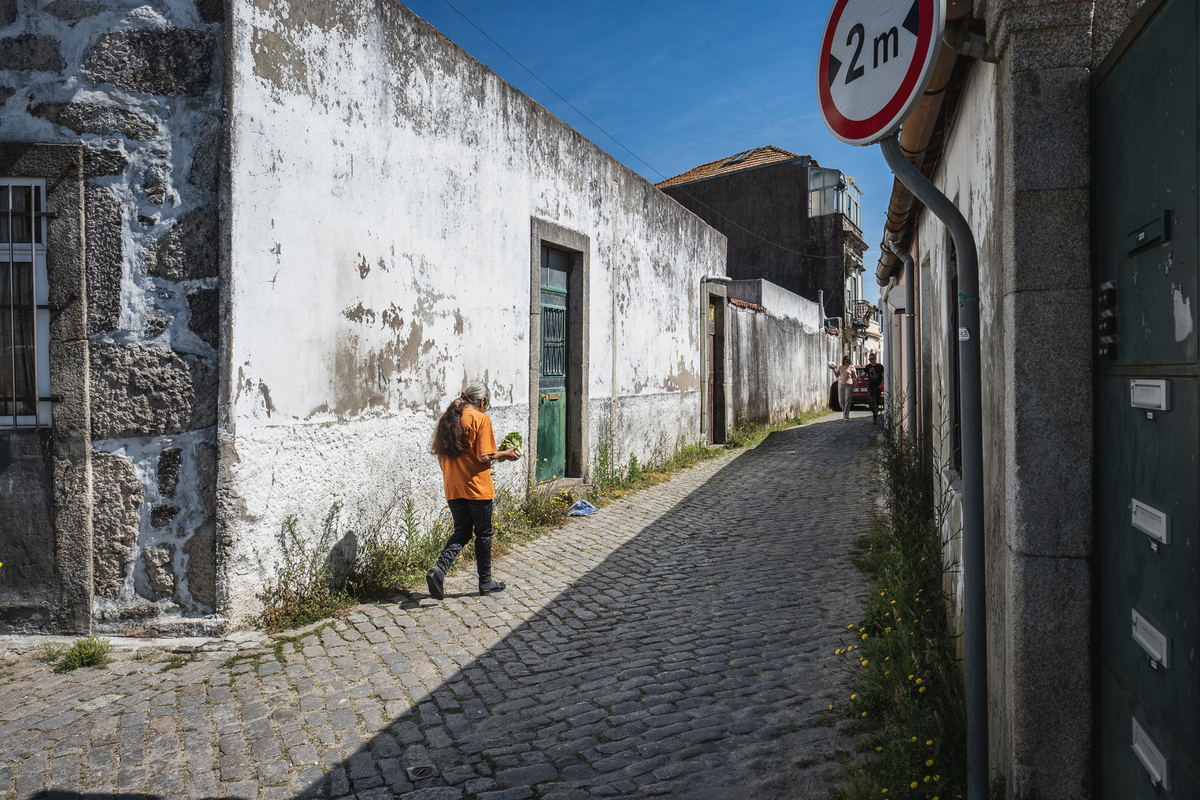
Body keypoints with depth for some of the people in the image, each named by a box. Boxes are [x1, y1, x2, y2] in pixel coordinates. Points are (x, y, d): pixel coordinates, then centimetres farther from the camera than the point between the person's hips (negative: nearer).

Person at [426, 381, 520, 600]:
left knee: (462, 532, 15)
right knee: (483, 533, 10)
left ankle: (439, 569, -7)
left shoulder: (447, 418, 7)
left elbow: (438, 452, 12)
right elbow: (484, 457, -18)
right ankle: (486, 581, 21)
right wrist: (505, 454, -2)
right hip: (477, 487, -6)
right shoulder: (481, 419, -12)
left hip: (453, 489, 6)